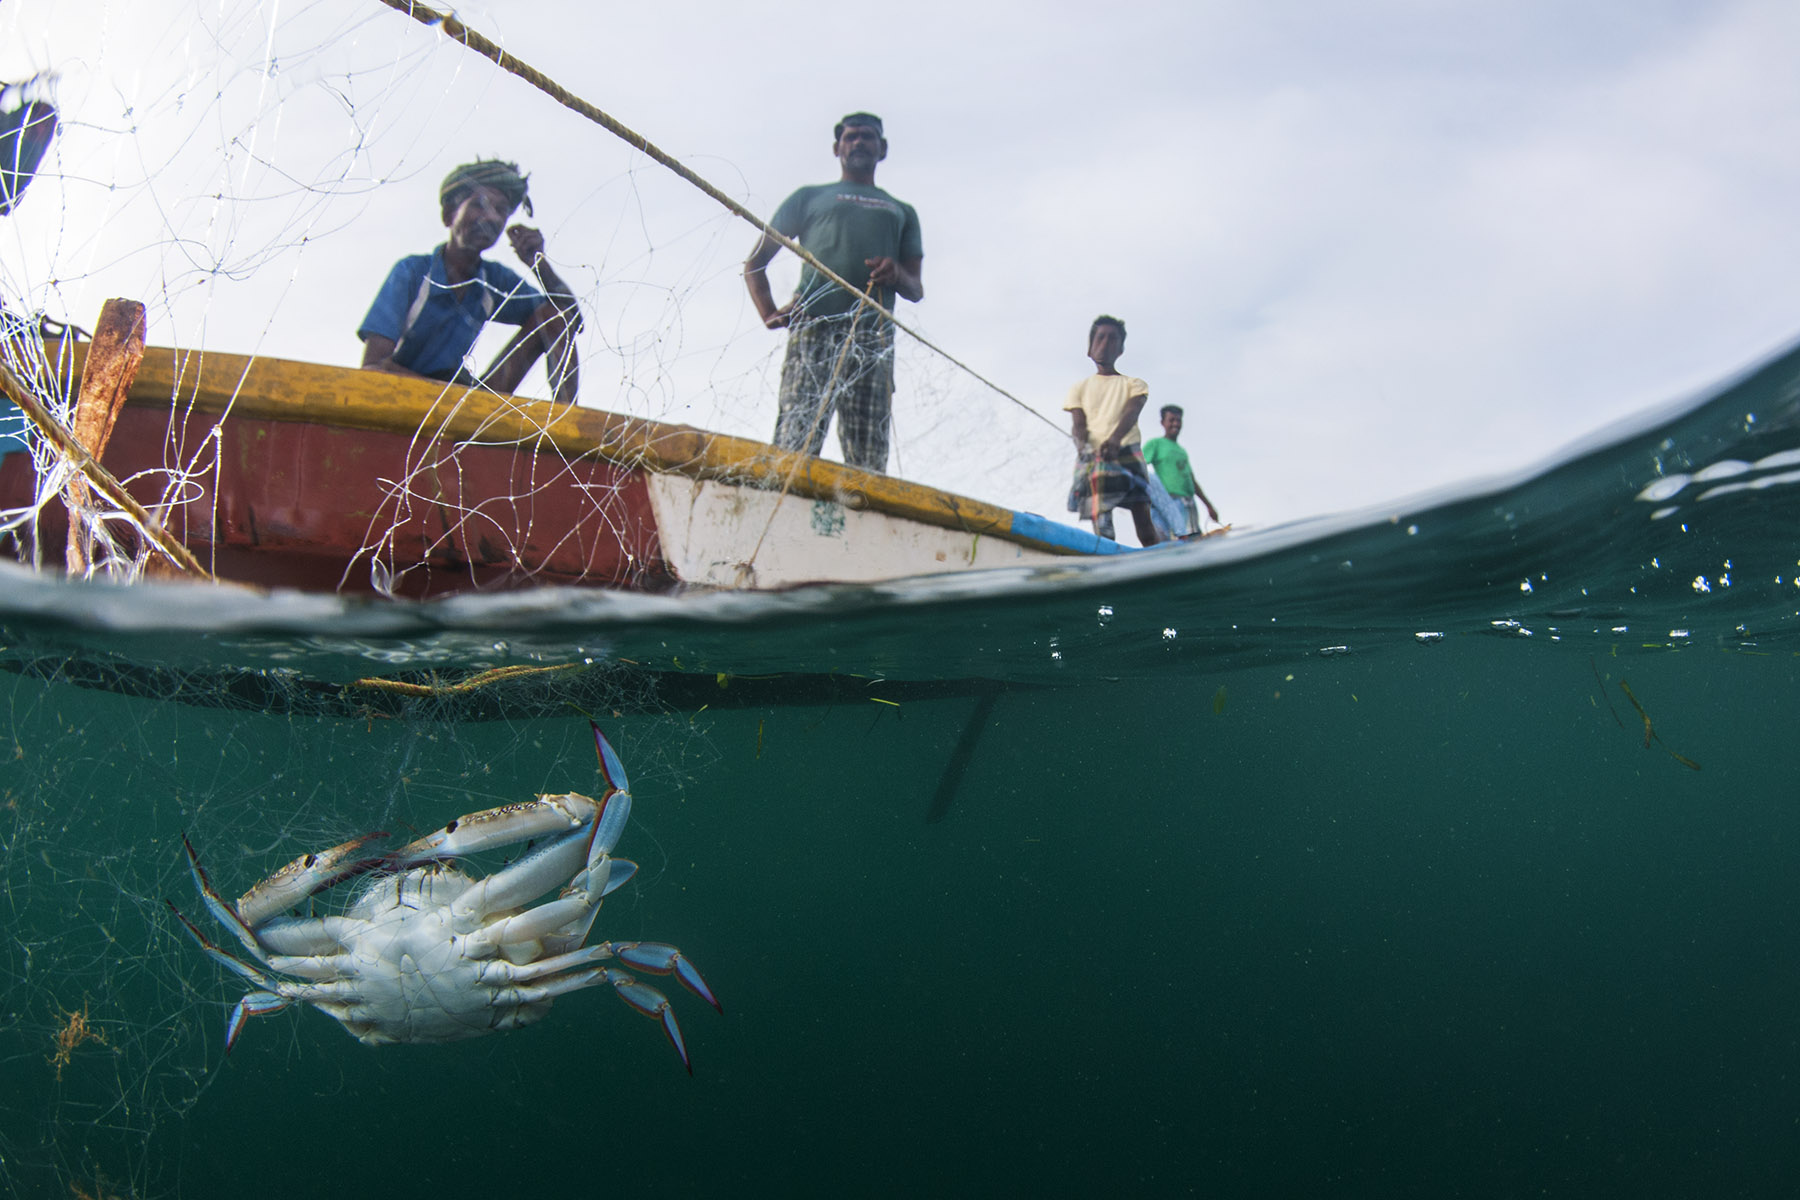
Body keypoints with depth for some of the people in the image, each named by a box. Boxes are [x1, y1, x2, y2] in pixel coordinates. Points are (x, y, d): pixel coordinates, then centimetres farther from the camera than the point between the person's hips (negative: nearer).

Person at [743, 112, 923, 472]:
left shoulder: (902, 211, 32)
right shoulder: (809, 198, 26)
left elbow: (917, 289, 24)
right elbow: (754, 261, 21)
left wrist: (898, 276, -1)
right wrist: (768, 314, 2)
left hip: (874, 338, 2)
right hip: (814, 327, -2)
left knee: (869, 460, -10)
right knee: (795, 444, -19)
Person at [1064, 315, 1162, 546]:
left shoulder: (1134, 385, 18)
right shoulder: (1080, 389, 22)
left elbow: (1132, 412, -3)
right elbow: (1077, 423, 7)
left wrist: (1115, 439, -26)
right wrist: (1082, 444, -19)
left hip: (1127, 451, -1)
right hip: (1093, 456, 1)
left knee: (1142, 516, -16)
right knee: (1101, 525, -12)